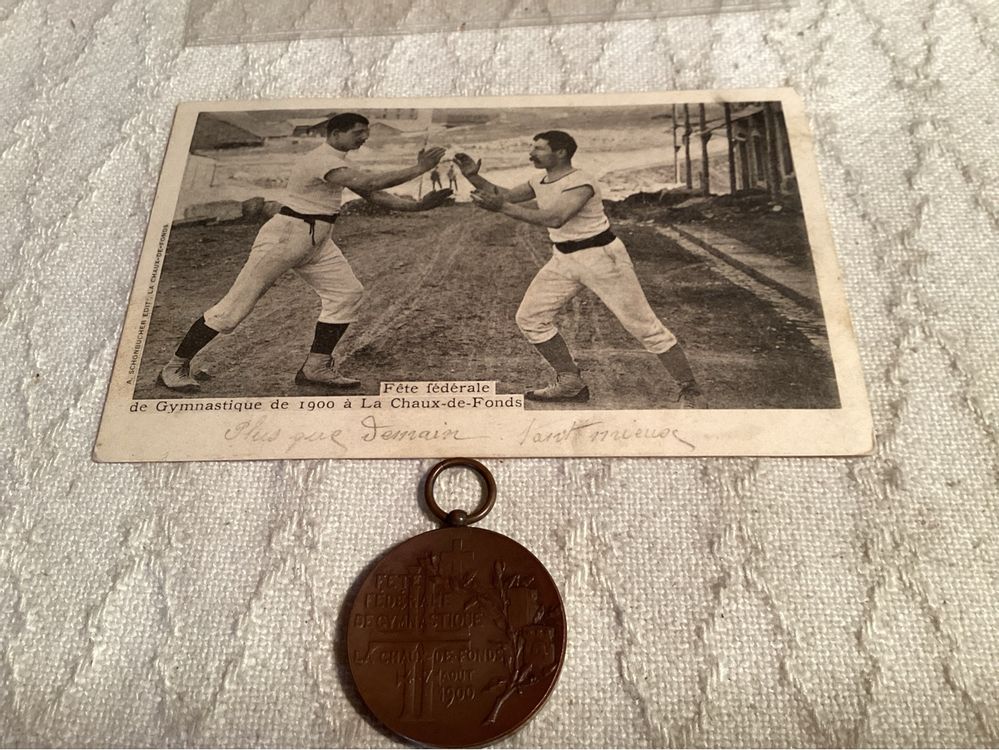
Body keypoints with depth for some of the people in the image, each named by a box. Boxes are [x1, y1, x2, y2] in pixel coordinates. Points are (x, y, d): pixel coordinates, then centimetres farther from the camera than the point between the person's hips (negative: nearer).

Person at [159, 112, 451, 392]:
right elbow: (372, 182, -30)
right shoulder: (320, 160, -19)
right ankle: (175, 367, 7)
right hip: (284, 237, -10)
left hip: (317, 242, 10)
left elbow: (373, 195, 10)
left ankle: (316, 367, 5)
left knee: (348, 293, -2)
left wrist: (417, 205, -1)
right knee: (236, 304, -6)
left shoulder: (339, 164, 12)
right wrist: (419, 168, -25)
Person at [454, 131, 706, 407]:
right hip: (563, 259, 9)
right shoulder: (540, 182, 6)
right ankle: (570, 383, 15)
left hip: (602, 257, -8)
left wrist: (502, 207, -36)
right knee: (529, 317, 4)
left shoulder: (581, 183, -21)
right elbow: (504, 196, 14)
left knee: (643, 324, -6)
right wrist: (474, 177, -2)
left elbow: (555, 218, -35)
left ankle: (690, 391, 6)